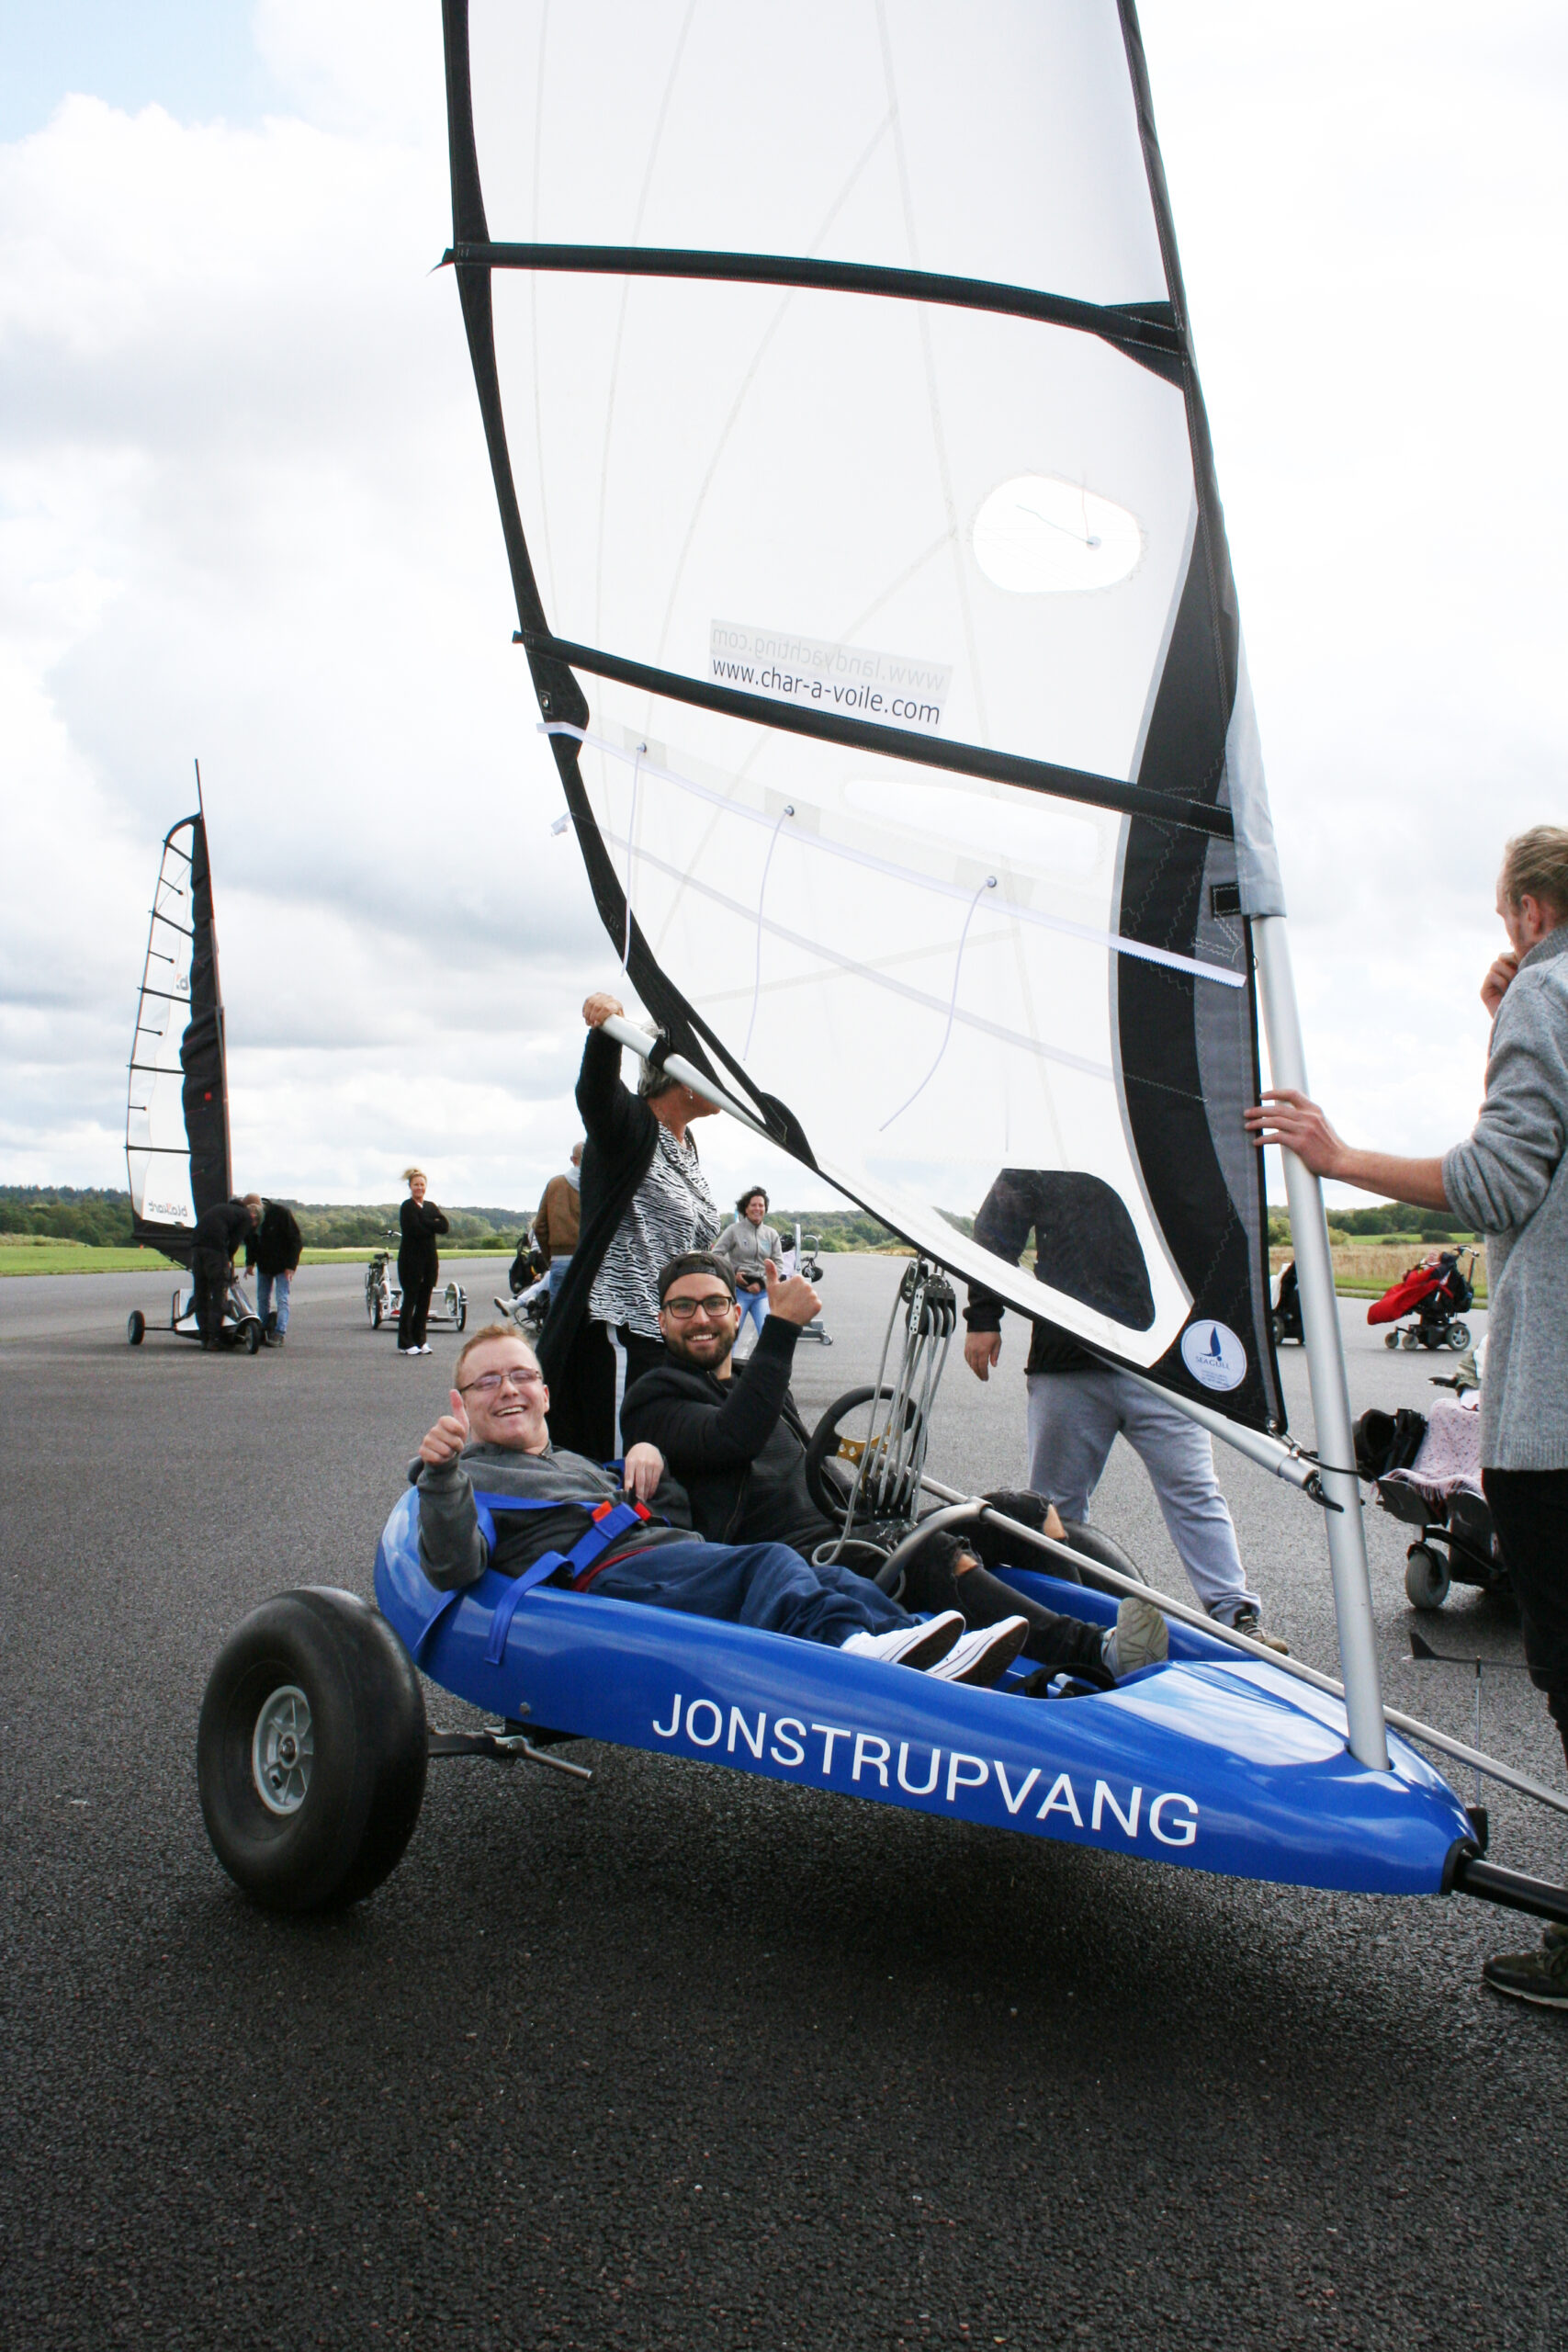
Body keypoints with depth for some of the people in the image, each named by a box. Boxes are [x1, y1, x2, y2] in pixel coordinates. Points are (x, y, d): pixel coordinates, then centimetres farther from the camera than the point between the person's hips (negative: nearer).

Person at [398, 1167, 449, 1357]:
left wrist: (426, 1224, -11)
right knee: (410, 1300, -3)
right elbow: (415, 1230, -18)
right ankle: (405, 1343, 2)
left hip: (430, 1257, 6)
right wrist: (433, 1225, -4)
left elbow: (445, 1227, 1)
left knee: (424, 1300, 7)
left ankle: (420, 1340, 14)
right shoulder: (407, 1207, -6)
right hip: (411, 1258, -6)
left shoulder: (431, 1206, 14)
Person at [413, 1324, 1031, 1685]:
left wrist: (648, 1463, 16)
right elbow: (453, 1567, -7)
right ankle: (852, 1649, -59)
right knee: (767, 1564, -34)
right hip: (609, 1579, -8)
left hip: (682, 1556, 8)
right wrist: (440, 1474, -22)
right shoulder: (467, 1476, 16)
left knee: (833, 1579, -17)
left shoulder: (575, 1461, 37)